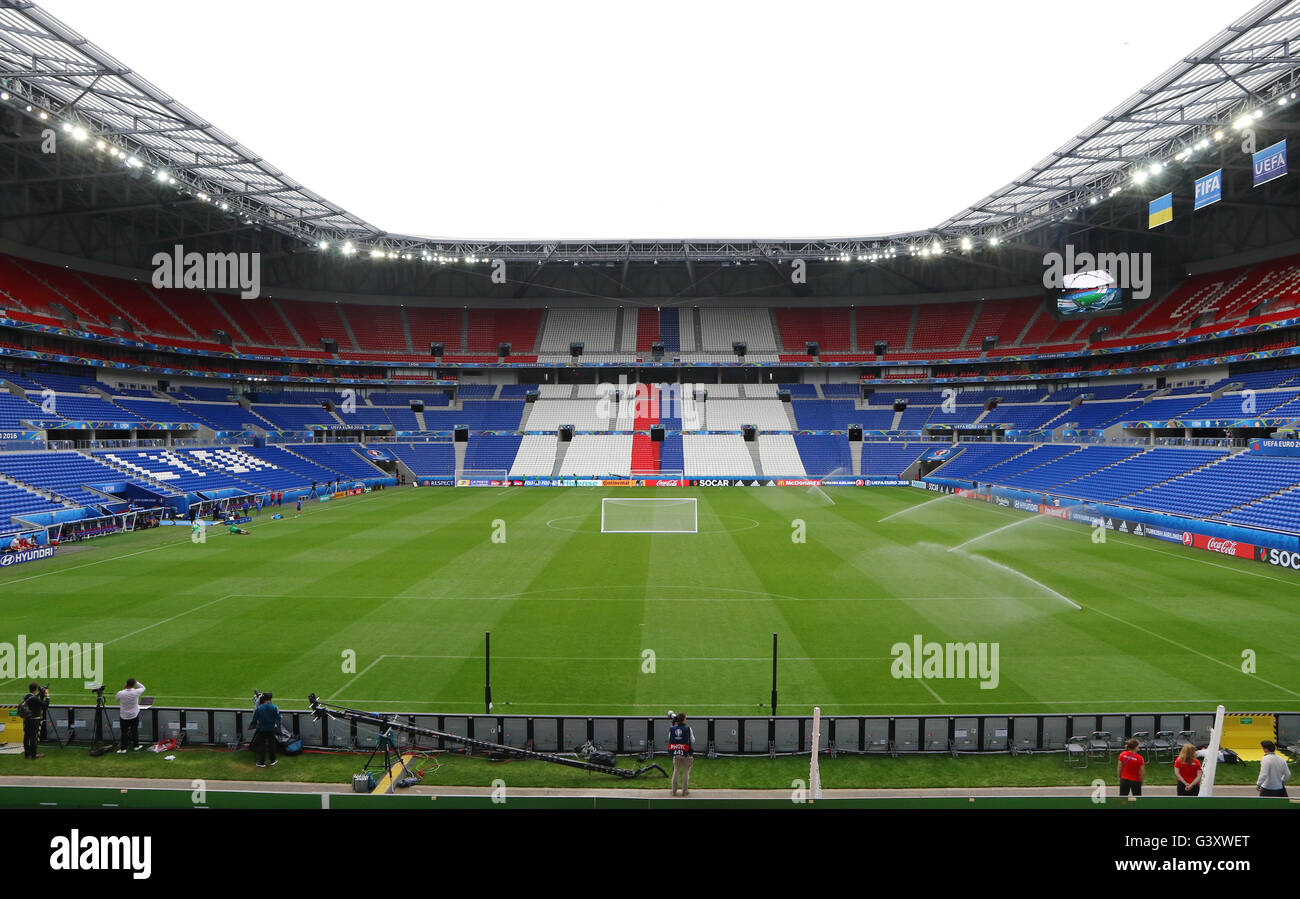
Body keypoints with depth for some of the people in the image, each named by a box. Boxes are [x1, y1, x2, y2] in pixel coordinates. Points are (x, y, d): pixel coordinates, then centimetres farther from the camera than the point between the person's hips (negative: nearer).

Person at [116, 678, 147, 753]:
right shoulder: (136, 692, -17)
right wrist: (136, 682, -1)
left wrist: (123, 689, 4)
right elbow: (143, 687, 4)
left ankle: (123, 749, 8)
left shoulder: (120, 693, -17)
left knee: (124, 732, 8)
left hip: (124, 716, 0)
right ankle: (135, 746, 25)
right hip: (134, 716, 0)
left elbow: (117, 699, 5)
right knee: (135, 731, 14)